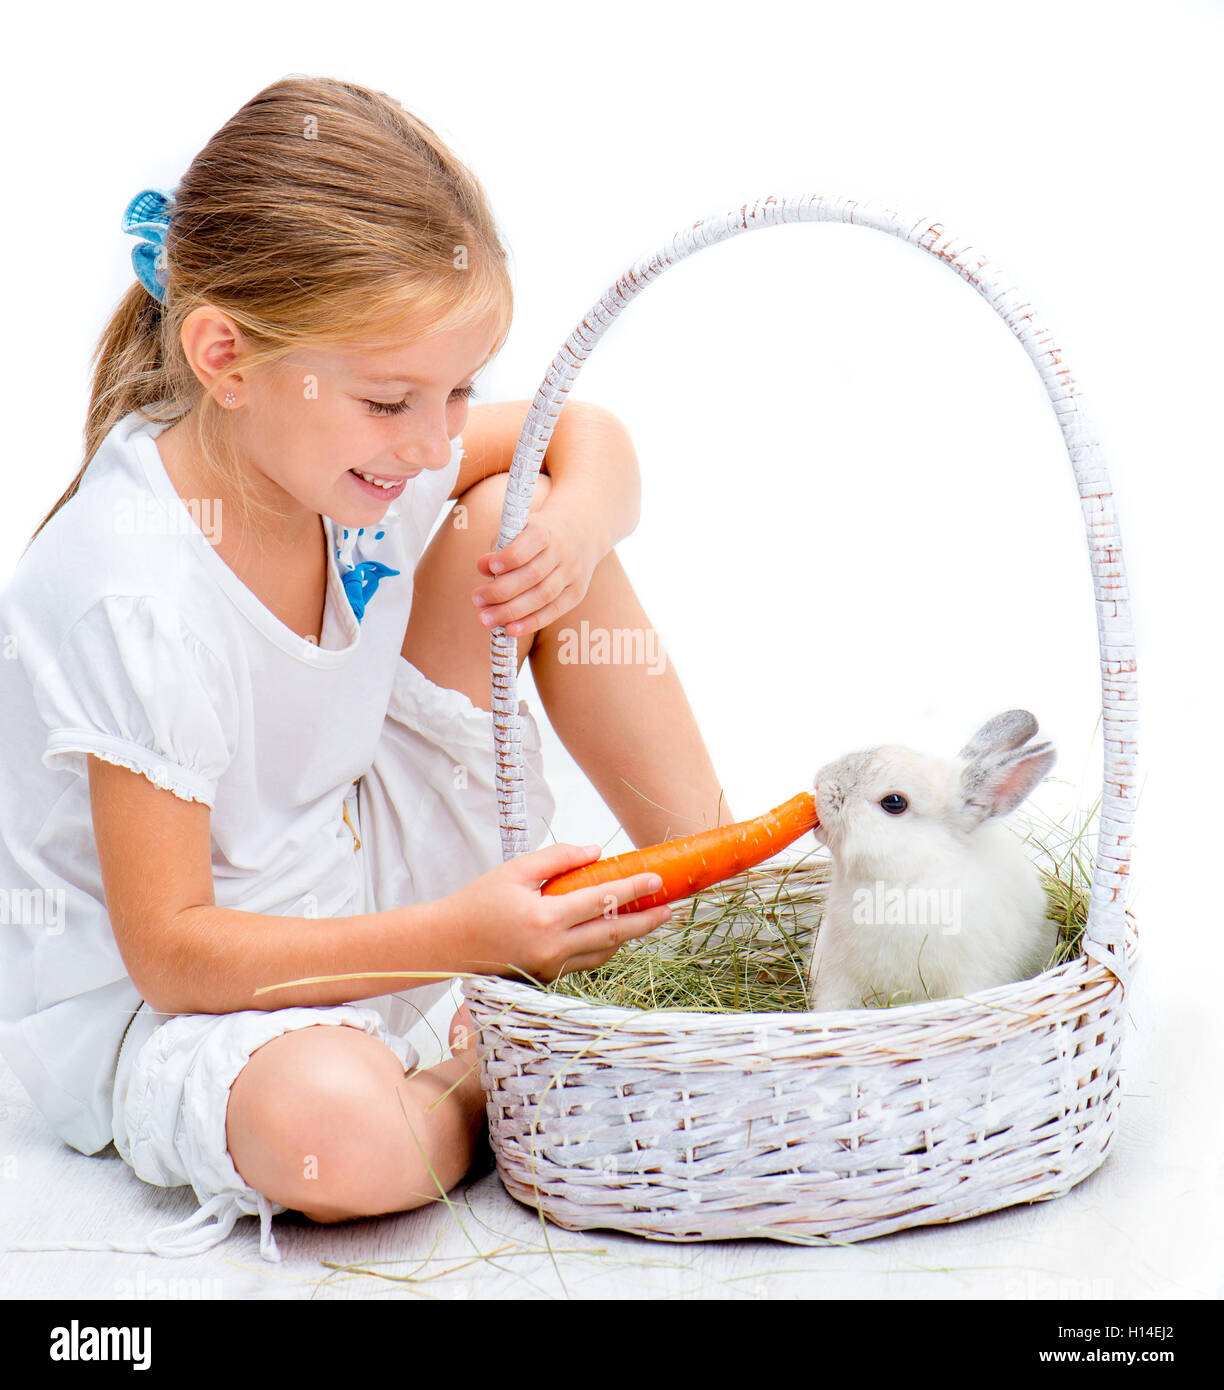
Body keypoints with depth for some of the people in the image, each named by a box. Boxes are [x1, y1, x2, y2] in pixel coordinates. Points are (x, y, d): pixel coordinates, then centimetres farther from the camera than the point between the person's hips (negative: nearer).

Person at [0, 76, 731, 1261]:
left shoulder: (368, 444, -12)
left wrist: (576, 522, -19)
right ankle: (498, 1065, -4)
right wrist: (465, 940, -33)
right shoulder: (129, 606, -32)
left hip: (372, 881, 7)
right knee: (339, 1136, -41)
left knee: (513, 521, -7)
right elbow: (171, 949, -26)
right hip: (153, 994, -6)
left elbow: (584, 438, 6)